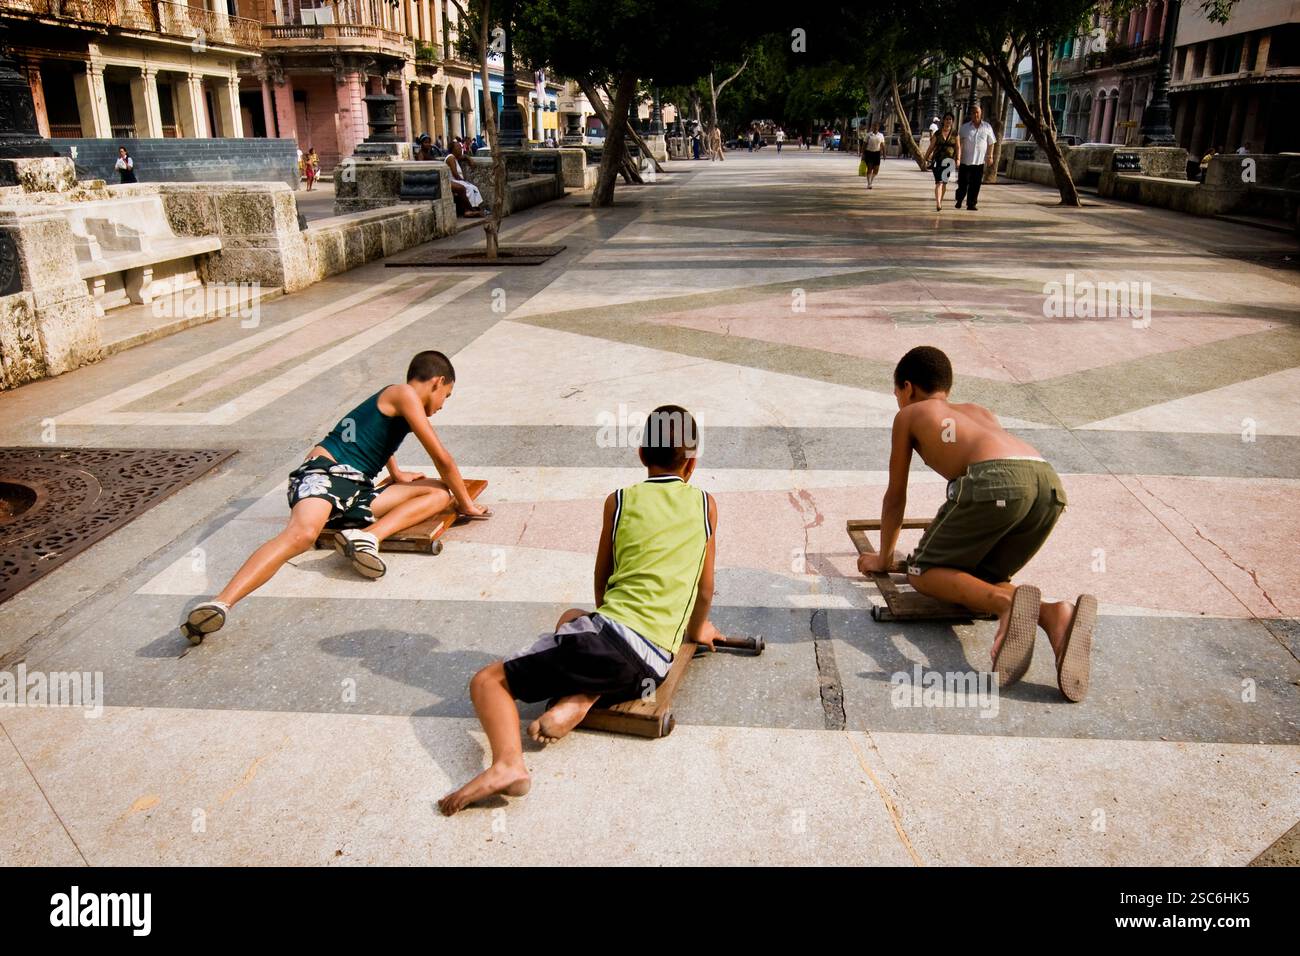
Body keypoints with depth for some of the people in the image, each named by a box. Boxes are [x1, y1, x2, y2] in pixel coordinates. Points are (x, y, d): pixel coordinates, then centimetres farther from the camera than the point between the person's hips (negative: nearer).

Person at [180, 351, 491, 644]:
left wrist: (396, 475, 68)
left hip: (357, 494, 9)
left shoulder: (393, 405, 29)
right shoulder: (404, 394, 1)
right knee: (303, 533, -40)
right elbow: (443, 459, 0)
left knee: (440, 493, 2)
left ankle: (368, 536, -20)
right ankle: (219, 604, -50)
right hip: (324, 473, -9)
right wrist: (466, 504, 12)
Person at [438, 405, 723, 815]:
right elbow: (706, 589, 20)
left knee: (487, 682, 7)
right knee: (570, 617, 33)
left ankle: (507, 763, -23)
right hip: (654, 666, 4)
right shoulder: (705, 504, 12)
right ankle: (579, 699, 2)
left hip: (610, 631, -4)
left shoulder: (619, 500, 10)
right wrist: (697, 630, 40)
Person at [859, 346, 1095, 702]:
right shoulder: (981, 412, 40)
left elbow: (896, 496, 29)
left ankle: (1007, 602, -20)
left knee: (923, 572, 9)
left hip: (995, 481, -6)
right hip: (1049, 483, 6)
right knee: (979, 579, 20)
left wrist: (883, 557, 43)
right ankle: (1053, 615, -10)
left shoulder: (909, 415, 26)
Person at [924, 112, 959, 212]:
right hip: (937, 160, -2)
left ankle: (940, 202, 26)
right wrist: (926, 159, 6)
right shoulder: (937, 133, 5)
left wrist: (958, 159, -10)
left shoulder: (955, 134, 7)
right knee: (939, 182, -14)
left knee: (944, 182, 11)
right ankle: (938, 204, -25)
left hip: (949, 161, 2)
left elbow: (958, 147, 2)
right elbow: (931, 147, 9)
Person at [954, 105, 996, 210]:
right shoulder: (964, 127, 4)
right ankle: (959, 200, 23)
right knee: (963, 183, 1)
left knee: (975, 184, 1)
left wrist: (990, 156, 4)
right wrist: (957, 157, -4)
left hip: (979, 161, 1)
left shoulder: (987, 127, 7)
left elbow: (990, 143, 11)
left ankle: (971, 204, 8)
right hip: (965, 160, -1)